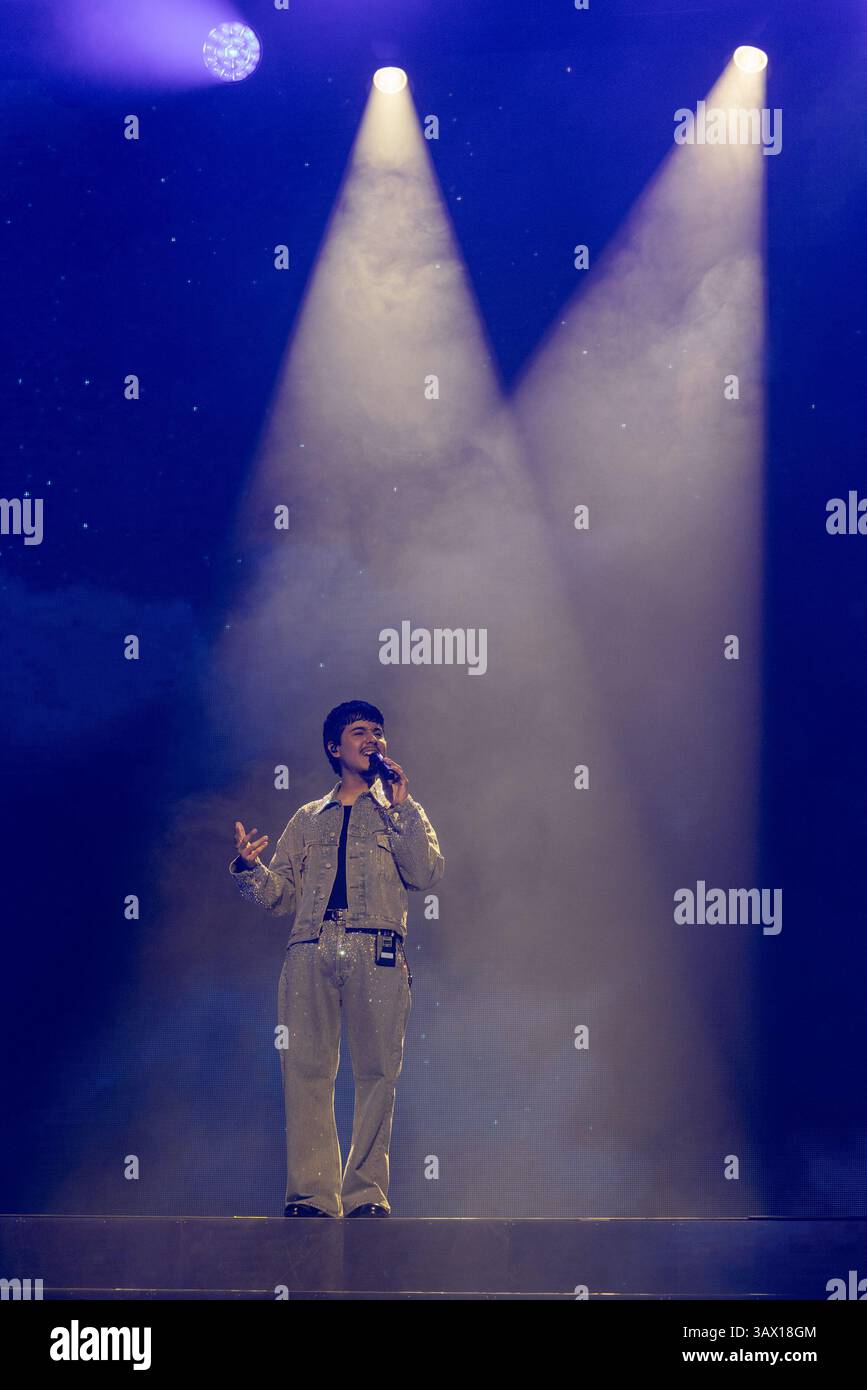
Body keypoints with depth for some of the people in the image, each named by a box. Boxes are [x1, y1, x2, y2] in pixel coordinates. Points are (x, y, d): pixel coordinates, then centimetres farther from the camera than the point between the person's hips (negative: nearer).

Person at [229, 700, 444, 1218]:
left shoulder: (402, 814, 21)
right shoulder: (308, 819, 25)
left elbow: (428, 874, 3)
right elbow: (283, 896, 18)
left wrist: (402, 807, 1)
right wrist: (251, 868, 0)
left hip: (377, 954, -1)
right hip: (310, 951, 1)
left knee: (378, 1072, -6)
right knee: (306, 1070, -6)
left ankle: (366, 1191, -1)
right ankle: (312, 1193, -4)